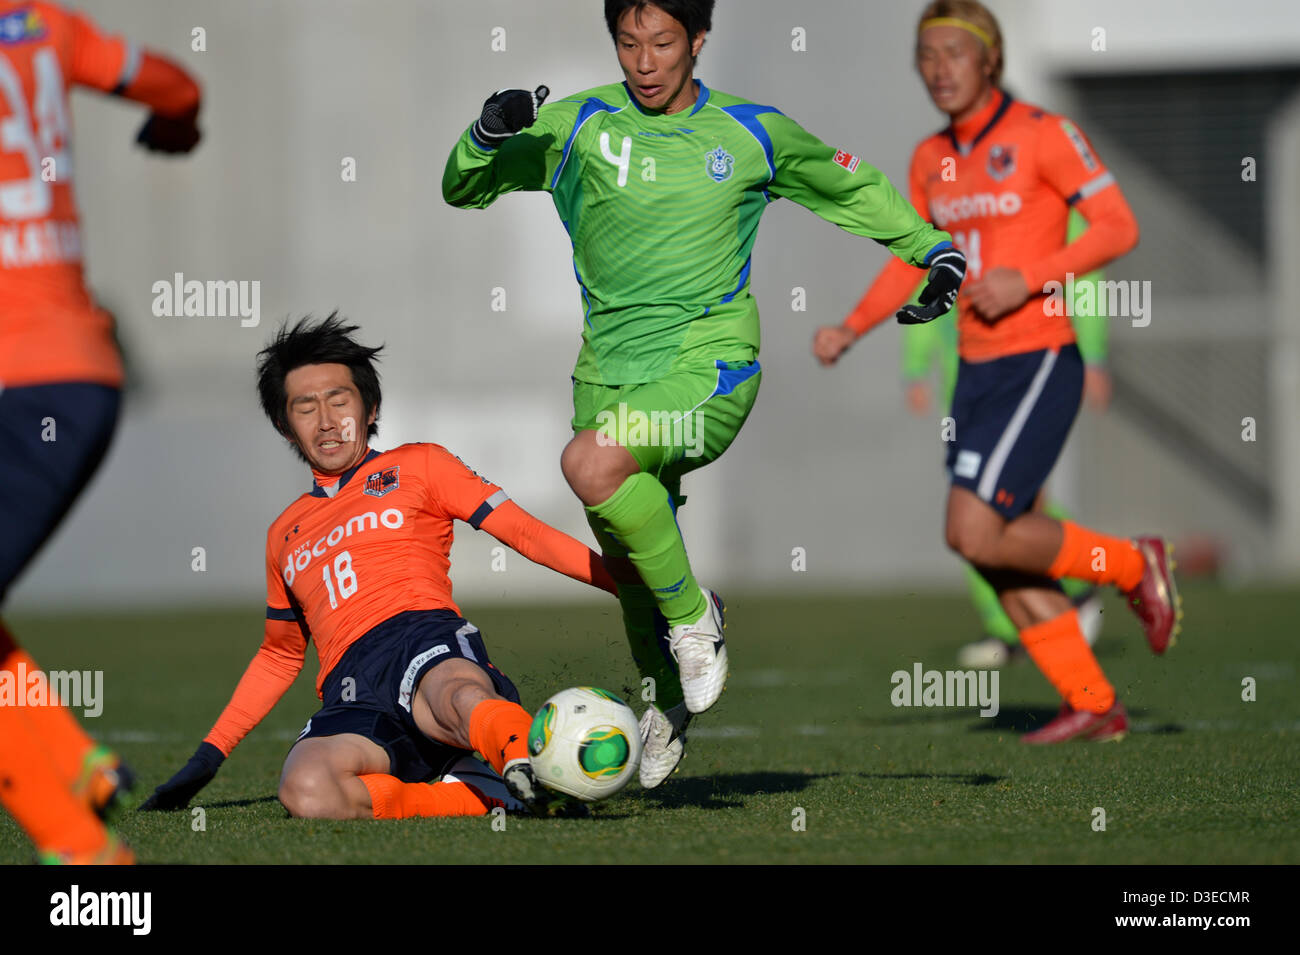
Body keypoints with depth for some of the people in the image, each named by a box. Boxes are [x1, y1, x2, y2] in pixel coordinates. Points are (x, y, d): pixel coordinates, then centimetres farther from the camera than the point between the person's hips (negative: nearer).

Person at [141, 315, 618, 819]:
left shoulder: (417, 466, 21)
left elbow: (523, 531, 12)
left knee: (461, 696, -43)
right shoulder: (285, 535, 32)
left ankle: (524, 763, -69)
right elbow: (279, 654, 42)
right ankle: (491, 795, -34)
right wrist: (210, 754, 36)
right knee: (306, 791, -36)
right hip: (351, 693, 2)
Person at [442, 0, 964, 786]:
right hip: (611, 365, 3)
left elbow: (852, 186, 20)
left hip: (710, 363, -3)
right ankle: (665, 697, 34)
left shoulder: (752, 133, 3)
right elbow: (465, 189, 7)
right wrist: (489, 134, -13)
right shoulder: (577, 126, 4)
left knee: (593, 464, -31)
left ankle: (693, 614, -10)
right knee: (624, 562, 6)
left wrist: (934, 249, 13)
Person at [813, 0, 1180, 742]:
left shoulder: (1043, 134, -9)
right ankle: (1094, 705, 18)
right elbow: (912, 262, 22)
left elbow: (1119, 228, -11)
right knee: (1000, 552, 6)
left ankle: (1133, 566, 5)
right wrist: (851, 331, 9)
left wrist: (1029, 279, -20)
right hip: (978, 371, 7)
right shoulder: (932, 159, 11)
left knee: (975, 534, -16)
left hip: (1039, 365, -7)